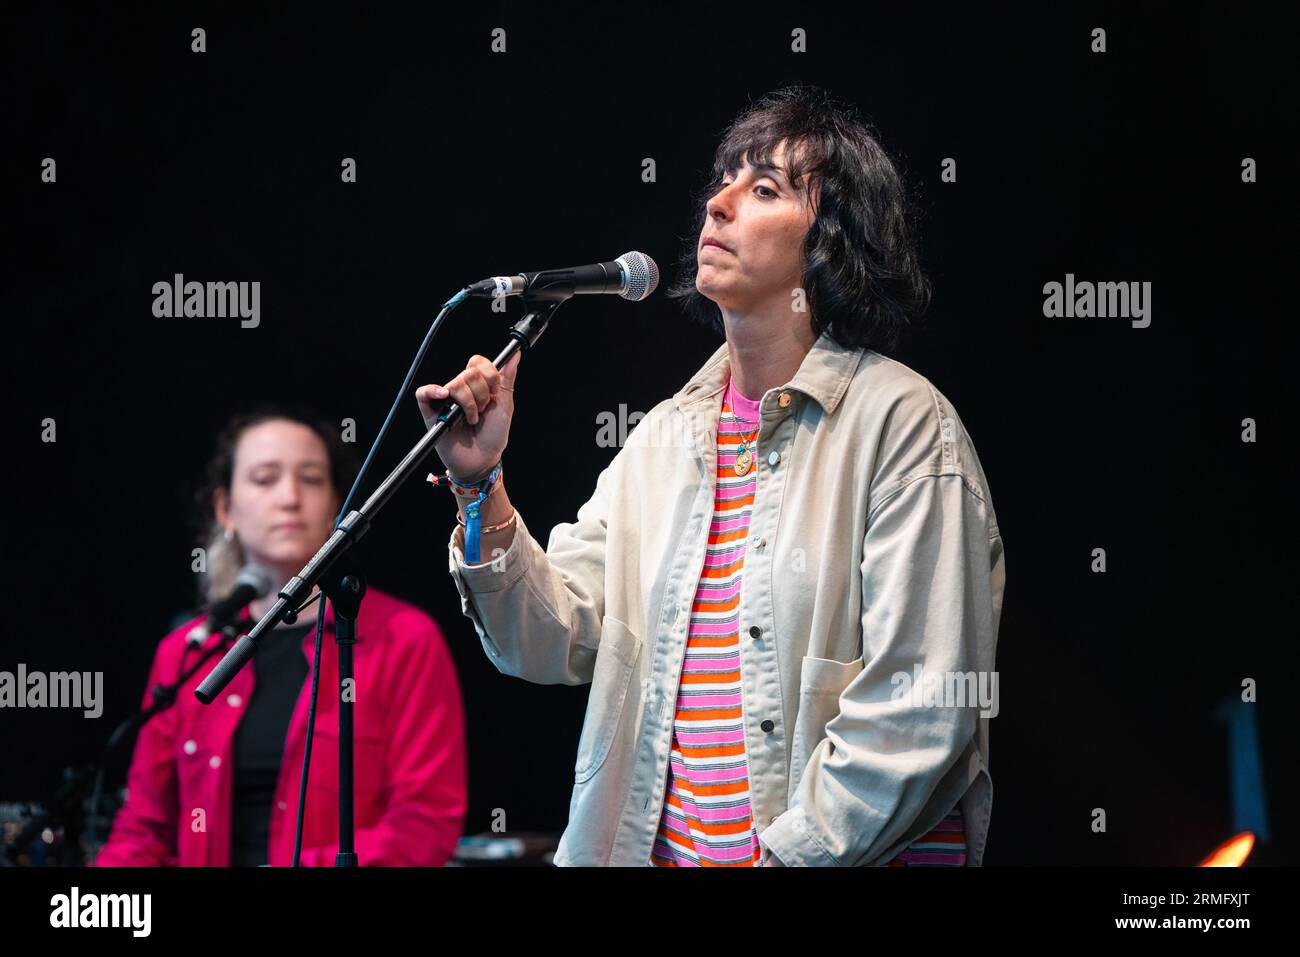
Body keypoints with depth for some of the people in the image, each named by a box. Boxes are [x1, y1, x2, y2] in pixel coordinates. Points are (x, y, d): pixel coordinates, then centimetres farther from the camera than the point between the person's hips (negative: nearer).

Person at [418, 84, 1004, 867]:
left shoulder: (900, 422, -4)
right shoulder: (665, 434, 14)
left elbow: (921, 713, -10)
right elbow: (552, 643, 9)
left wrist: (784, 856, -12)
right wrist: (482, 488, -2)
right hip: (659, 847, 5)